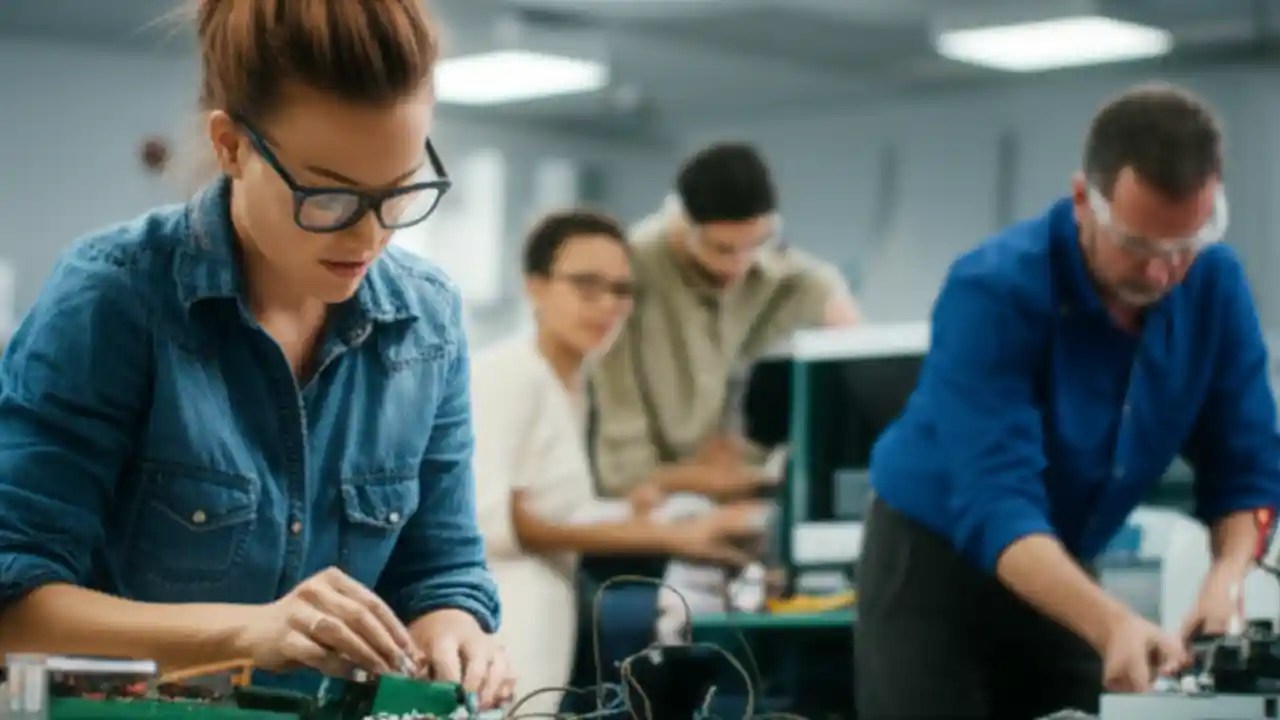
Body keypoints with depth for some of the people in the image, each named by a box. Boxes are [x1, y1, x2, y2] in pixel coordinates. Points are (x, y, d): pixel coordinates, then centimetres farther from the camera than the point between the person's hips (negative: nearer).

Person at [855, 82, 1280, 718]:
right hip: (933, 560, -5)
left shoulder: (1215, 284, -11)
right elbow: (996, 504, -36)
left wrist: (1226, 579, -27)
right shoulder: (994, 292, -28)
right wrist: (1111, 626, -51)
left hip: (1062, 570, 5)